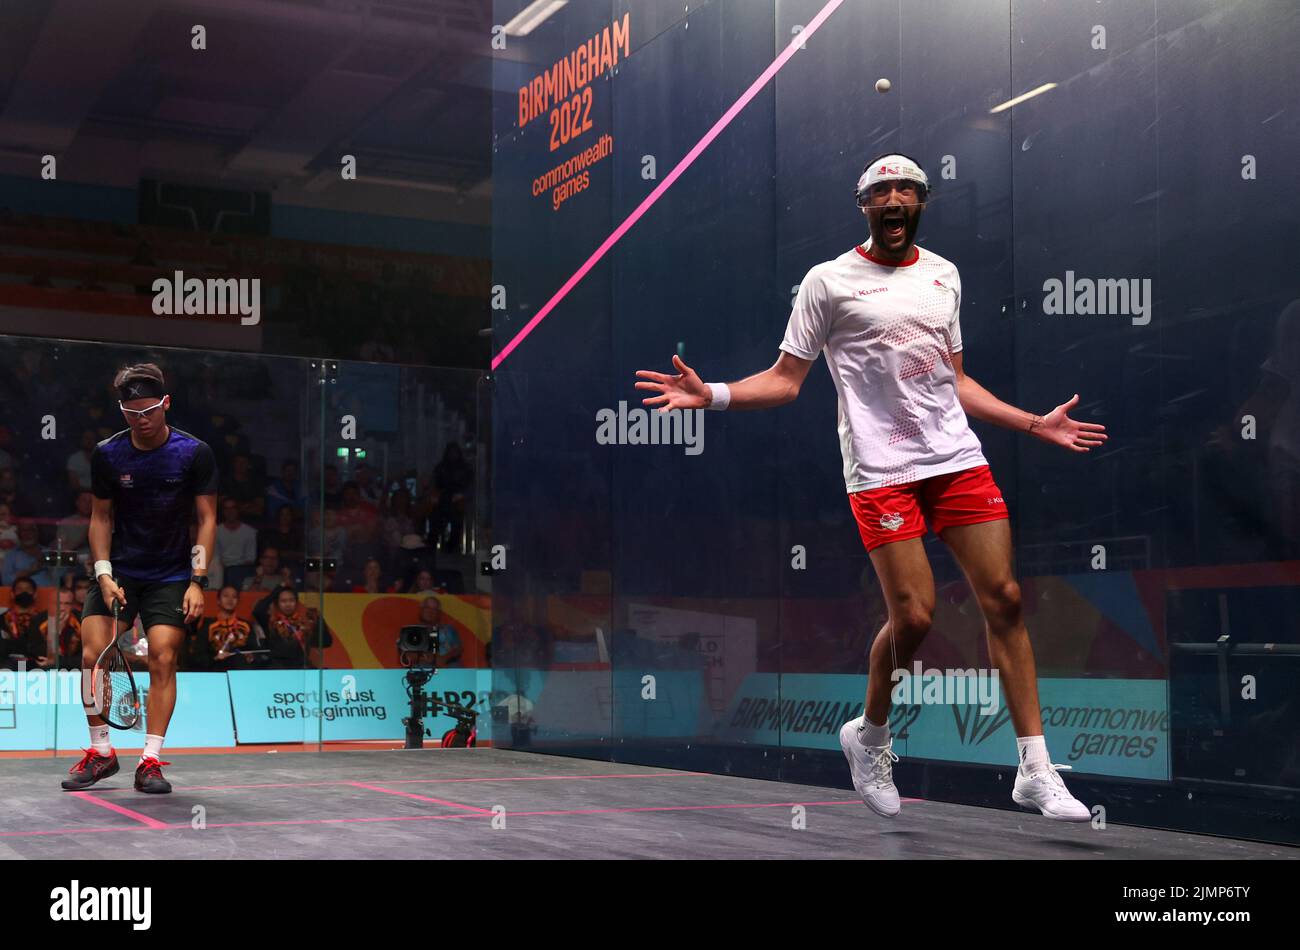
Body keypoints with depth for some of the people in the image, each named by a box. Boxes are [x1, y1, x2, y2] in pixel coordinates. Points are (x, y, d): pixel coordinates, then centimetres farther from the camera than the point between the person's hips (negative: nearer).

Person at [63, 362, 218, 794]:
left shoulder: (194, 453, -8)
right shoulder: (107, 455, -3)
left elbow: (207, 519, -4)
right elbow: (101, 517, 6)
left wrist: (197, 582, -12)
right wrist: (104, 574, -7)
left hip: (171, 576, -2)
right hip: (118, 572, 2)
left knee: (162, 659, -11)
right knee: (93, 654, -9)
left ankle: (150, 762, -3)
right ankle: (101, 752, 8)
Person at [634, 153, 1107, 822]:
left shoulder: (943, 274, 16)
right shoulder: (830, 280, 2)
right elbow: (785, 379, 2)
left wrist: (1035, 424, 24)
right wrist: (710, 395, -13)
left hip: (958, 458, 5)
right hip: (881, 470, -4)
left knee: (1004, 599, -3)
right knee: (913, 617, -10)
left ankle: (1035, 772, 6)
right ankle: (870, 734, 21)